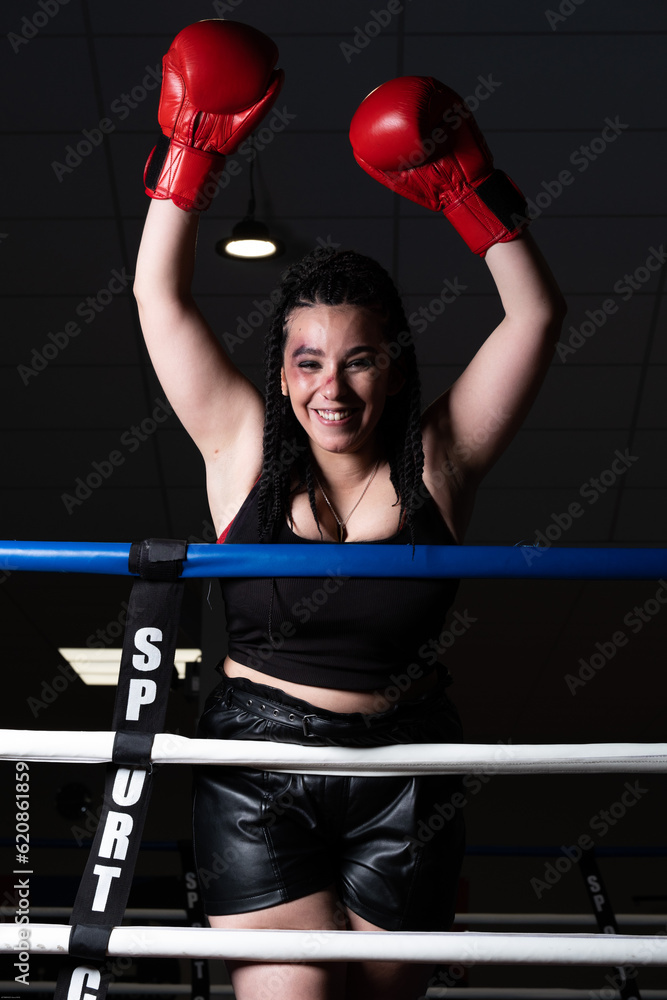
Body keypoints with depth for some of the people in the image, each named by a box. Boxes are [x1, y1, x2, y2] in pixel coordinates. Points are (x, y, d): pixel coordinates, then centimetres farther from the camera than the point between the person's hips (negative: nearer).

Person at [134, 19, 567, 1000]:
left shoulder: (436, 463, -2)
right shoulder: (246, 450, -3)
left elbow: (537, 315, -2)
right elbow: (162, 296, -3)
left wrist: (467, 187, -8)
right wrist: (193, 149, -6)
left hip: (407, 772, 1)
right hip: (255, 769, -1)